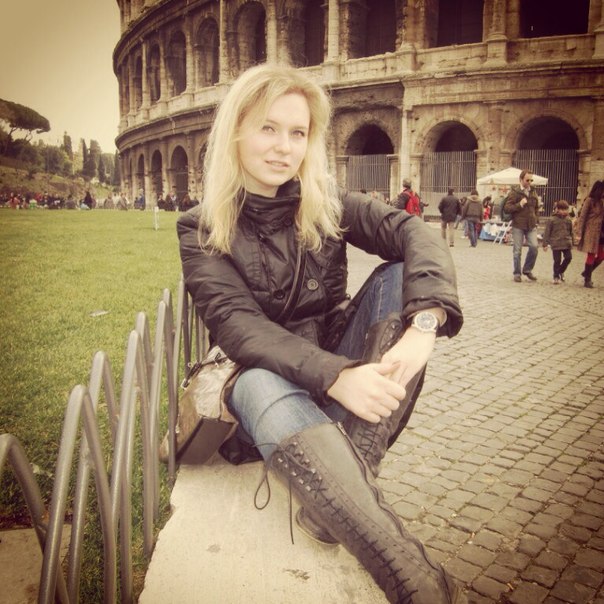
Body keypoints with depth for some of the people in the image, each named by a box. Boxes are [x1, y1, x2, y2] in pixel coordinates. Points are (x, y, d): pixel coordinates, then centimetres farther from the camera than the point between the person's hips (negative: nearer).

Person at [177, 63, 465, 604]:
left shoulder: (325, 203, 0)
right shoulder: (202, 229, -6)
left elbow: (413, 234, -16)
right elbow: (236, 324, -20)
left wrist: (424, 325, -37)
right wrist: (334, 375, -36)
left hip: (342, 366, 3)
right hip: (263, 374, -3)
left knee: (399, 279, -22)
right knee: (263, 388, -38)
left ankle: (337, 497, -33)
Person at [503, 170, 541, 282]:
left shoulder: (533, 192, 12)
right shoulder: (514, 192, -4)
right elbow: (507, 207, -9)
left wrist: (534, 217, 13)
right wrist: (519, 204, -20)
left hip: (531, 226, 4)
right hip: (518, 226, -4)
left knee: (534, 247, -7)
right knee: (517, 250, 2)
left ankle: (527, 270, 12)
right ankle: (517, 274, 15)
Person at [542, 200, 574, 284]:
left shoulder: (568, 220, 8)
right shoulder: (552, 220, -5)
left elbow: (571, 232, 18)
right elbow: (547, 232, -3)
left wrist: (571, 243, 21)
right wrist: (545, 244, -6)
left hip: (567, 244, 4)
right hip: (556, 244, -4)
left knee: (568, 258, -2)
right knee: (557, 261, 0)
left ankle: (561, 271, 23)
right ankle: (556, 276, 14)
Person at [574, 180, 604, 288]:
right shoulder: (589, 200, -9)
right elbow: (582, 217, -10)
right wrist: (578, 233, -14)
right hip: (591, 232, -6)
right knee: (591, 255, -1)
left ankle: (587, 273, 27)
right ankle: (587, 280, 11)